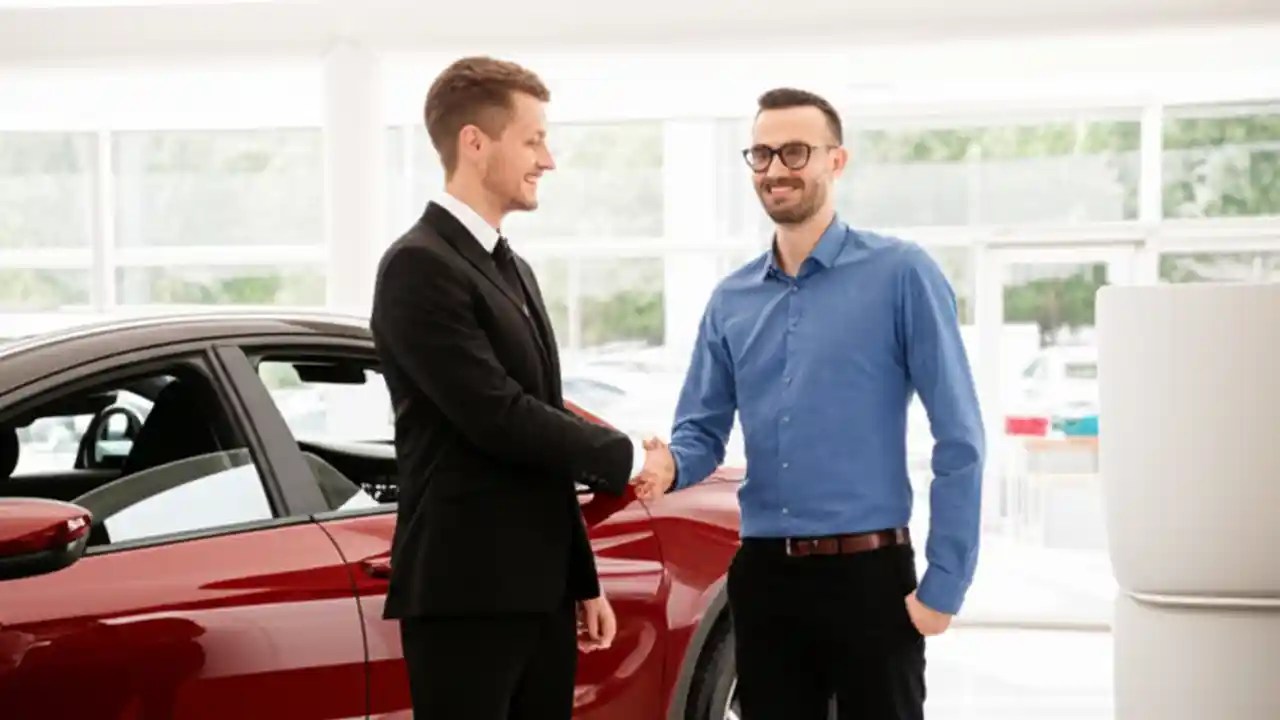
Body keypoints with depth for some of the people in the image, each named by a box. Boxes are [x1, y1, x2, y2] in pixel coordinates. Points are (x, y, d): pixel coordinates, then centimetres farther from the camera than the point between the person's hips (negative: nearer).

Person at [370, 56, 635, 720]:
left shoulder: (513, 270, 17)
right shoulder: (419, 266, -12)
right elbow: (499, 418, -19)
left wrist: (582, 581, 20)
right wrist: (621, 456, -6)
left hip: (538, 592, 8)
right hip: (464, 593, -8)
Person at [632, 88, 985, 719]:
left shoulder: (901, 274, -6)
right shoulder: (731, 300, 10)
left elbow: (958, 440, -8)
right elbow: (703, 429, 12)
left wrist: (944, 582, -11)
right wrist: (670, 466, -12)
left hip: (869, 573, -4)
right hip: (762, 576, 5)